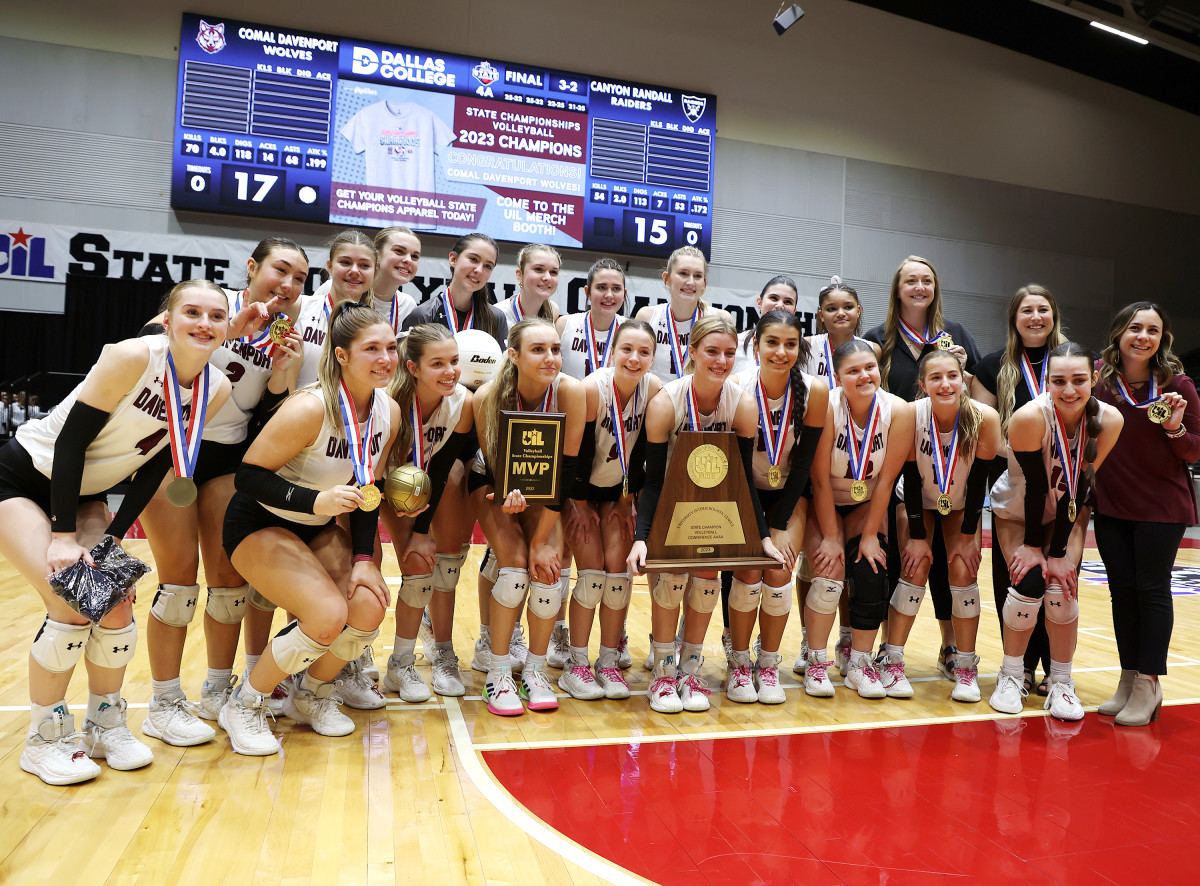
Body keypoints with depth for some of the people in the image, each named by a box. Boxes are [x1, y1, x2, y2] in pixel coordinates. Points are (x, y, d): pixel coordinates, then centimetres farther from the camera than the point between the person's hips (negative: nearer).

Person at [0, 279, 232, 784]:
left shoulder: (216, 390, -10)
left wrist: (114, 535, -10)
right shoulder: (133, 357, -27)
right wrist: (63, 535, -22)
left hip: (86, 491, 5)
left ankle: (105, 725, 17)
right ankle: (44, 739, 6)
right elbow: (70, 440, -23)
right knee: (72, 606, -15)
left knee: (116, 602, -4)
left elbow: (157, 465, -3)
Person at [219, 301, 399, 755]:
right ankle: (244, 705, 3)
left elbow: (367, 490, 2)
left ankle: (312, 696, 17)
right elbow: (248, 475, -23)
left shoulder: (389, 411, -7)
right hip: (259, 525, -6)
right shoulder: (309, 408, -27)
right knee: (328, 615, -24)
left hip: (318, 529, 6)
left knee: (369, 607, -13)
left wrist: (363, 558, -8)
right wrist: (316, 500, -36)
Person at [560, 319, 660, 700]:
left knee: (619, 569, -5)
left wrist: (626, 502, 0)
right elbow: (578, 451, -18)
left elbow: (643, 451, -5)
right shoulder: (591, 388, -25)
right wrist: (580, 505, -11)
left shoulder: (654, 389, -14)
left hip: (619, 490, 3)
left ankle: (609, 662, 8)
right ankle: (576, 664, 4)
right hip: (580, 488, -3)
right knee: (592, 571, -10)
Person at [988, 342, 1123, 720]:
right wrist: (1032, 544, -13)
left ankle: (1061, 683, 8)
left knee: (1062, 588, -11)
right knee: (1029, 584, -16)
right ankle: (1011, 676, 5)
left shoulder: (1109, 420, -22)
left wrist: (1059, 552, -16)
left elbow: (1079, 487, -17)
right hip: (1017, 511, -2)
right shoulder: (1031, 417, -31)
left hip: (1069, 515, 2)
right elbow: (1035, 486, -23)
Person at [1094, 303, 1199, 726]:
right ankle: (1128, 679, 23)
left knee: (1152, 590, 2)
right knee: (1122, 591, 10)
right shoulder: (1098, 377, -6)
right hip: (1111, 504, 2)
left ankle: (1148, 685, 14)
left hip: (1162, 505, -2)